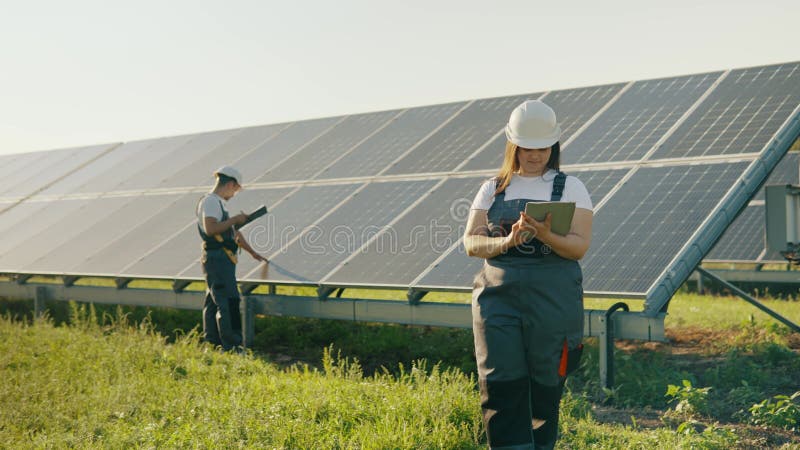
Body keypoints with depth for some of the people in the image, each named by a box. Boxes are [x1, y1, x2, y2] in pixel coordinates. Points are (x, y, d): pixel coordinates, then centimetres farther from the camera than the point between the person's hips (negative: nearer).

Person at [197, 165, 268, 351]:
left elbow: (234, 232, 26)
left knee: (213, 302, 12)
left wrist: (253, 253, 29)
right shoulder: (210, 201, -10)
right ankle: (231, 346, -12)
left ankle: (211, 344, 17)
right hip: (217, 259, -10)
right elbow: (210, 229, -25)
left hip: (222, 261, 10)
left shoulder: (218, 203, 21)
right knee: (228, 303, -12)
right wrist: (235, 219, -16)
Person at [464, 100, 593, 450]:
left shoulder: (570, 188, 5)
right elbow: (471, 242, 3)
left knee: (545, 388, 4)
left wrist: (546, 235, -25)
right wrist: (506, 241, -17)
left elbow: (579, 246, -5)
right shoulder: (493, 189, 11)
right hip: (498, 297, 2)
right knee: (501, 385, -7)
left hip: (553, 300, -1)